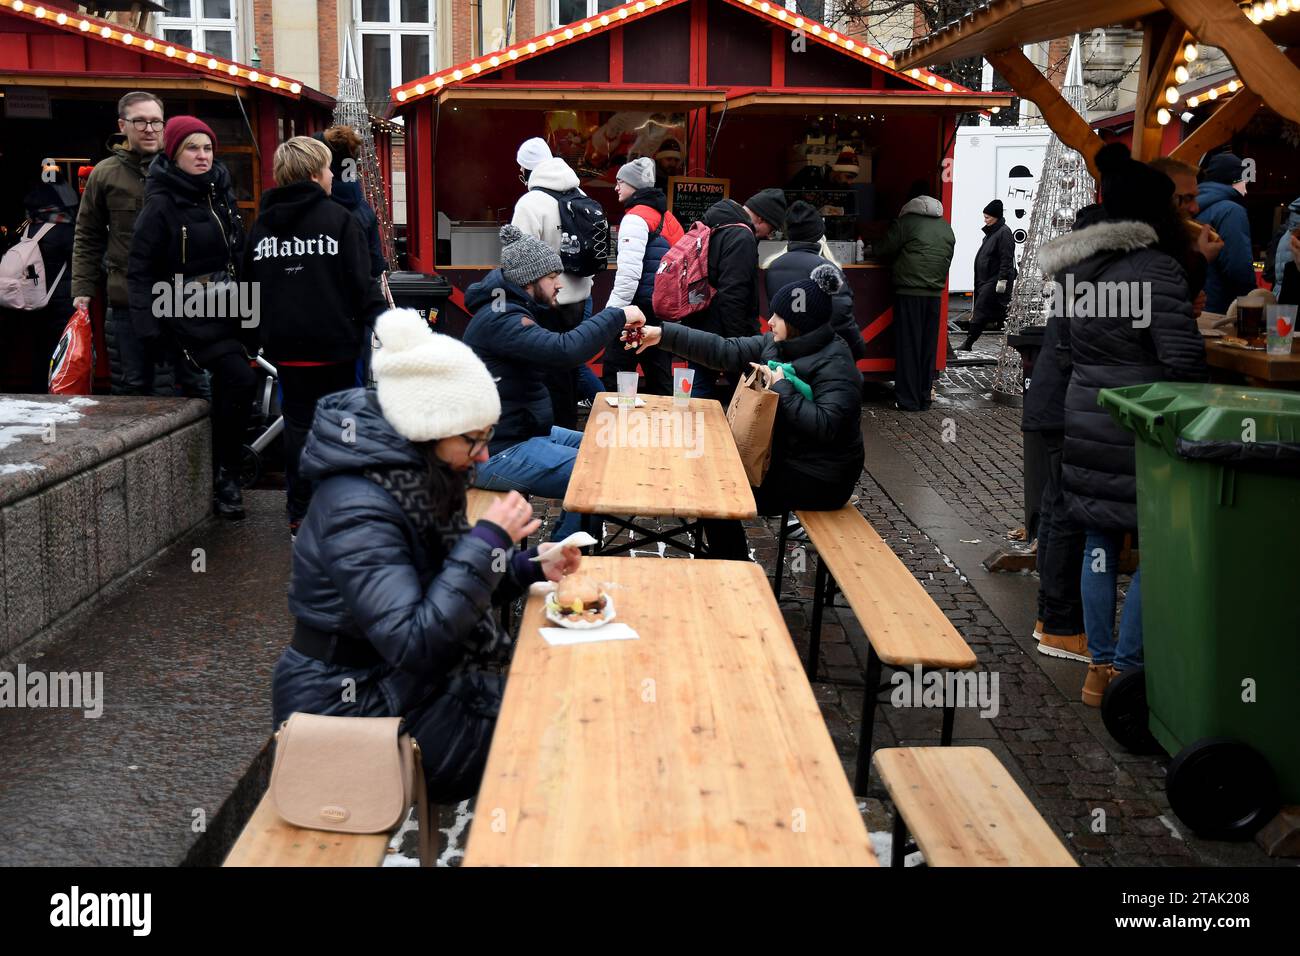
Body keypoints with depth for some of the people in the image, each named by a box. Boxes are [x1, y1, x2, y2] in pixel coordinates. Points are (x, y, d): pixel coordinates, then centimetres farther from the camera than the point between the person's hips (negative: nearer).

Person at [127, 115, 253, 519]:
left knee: (225, 389, 10)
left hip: (228, 307, 7)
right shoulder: (162, 204, -9)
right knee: (240, 379, -21)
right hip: (189, 314, -7)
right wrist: (148, 325, -16)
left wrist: (248, 305, 16)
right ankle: (225, 474, -10)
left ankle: (222, 467, 25)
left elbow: (239, 253, 19)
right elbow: (139, 270, -9)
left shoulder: (221, 193, 11)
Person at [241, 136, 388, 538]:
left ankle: (299, 515, 11)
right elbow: (362, 283, -11)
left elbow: (248, 286, 15)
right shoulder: (339, 218, -6)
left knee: (297, 422, 10)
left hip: (283, 343, 4)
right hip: (334, 340, -4)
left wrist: (254, 337, 24)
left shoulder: (261, 224, 10)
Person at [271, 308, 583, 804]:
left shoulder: (414, 475, 0)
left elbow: (451, 583, 14)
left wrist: (530, 567, -2)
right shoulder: (358, 511, -27)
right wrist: (489, 539, -29)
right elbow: (412, 642, -33)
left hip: (401, 683, 8)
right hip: (354, 710, -8)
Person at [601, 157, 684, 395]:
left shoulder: (636, 217, -10)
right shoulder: (665, 216, 17)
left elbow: (629, 272, -19)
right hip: (665, 308, 9)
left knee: (614, 374, -5)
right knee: (658, 373, 12)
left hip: (641, 303, -9)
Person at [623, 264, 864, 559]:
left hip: (818, 480, -9)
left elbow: (826, 425, -32)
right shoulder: (776, 344, 4)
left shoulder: (834, 364, -21)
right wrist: (662, 335, -4)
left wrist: (781, 387, -24)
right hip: (784, 458, 9)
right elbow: (724, 351, 0)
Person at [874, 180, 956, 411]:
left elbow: (883, 250, -2)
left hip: (909, 293, -5)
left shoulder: (906, 221, -6)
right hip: (935, 294, 5)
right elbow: (948, 258, 15)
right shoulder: (946, 227, 12)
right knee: (928, 347, 10)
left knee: (908, 346, -1)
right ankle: (924, 398, 13)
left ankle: (908, 399, -1)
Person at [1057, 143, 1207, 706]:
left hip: (1082, 422, 7)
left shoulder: (1081, 267, 10)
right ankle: (1124, 670, 3)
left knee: (1098, 546, 13)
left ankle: (1099, 668, 19)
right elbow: (1183, 358, -16)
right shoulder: (1157, 268, -13)